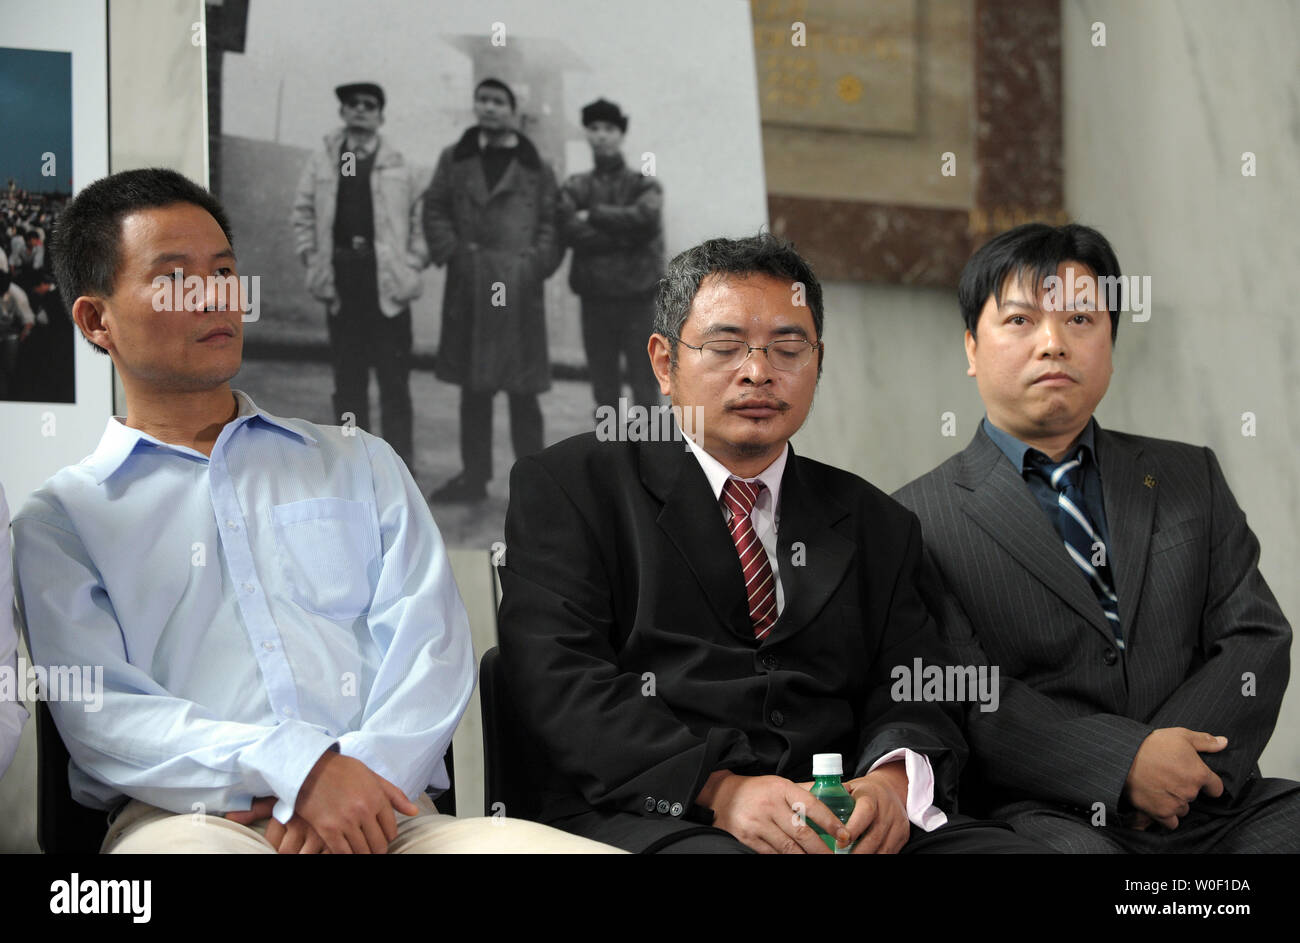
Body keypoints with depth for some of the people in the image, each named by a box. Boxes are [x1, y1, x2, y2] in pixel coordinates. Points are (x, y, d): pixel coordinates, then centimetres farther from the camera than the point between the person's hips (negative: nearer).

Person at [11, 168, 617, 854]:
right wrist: (299, 767, -15)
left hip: (381, 811, 2)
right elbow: (100, 714, 0)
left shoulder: (359, 463, 24)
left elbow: (432, 643, 11)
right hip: (191, 815, -2)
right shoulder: (60, 520, 15)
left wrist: (362, 771, -10)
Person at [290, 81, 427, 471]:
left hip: (388, 279, -2)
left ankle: (401, 464, 1)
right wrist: (313, 259, 2)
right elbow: (303, 214, 11)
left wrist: (413, 263, -5)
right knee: (347, 376, 6)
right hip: (341, 276, 2)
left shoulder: (399, 166, 6)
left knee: (394, 376, -3)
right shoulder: (321, 162, 11)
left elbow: (420, 217, 5)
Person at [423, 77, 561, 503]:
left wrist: (536, 264, -10)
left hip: (519, 288, -2)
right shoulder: (455, 160, 12)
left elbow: (552, 223, 3)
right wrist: (451, 252, -5)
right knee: (473, 386, 8)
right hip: (468, 288, 2)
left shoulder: (536, 167, 6)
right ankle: (474, 475, 16)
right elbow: (434, 210, 9)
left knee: (522, 388, -1)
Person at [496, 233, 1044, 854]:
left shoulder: (876, 524, 23)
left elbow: (912, 691, 13)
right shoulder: (565, 487, 10)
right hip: (650, 818, -4)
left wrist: (892, 779, -12)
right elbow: (559, 680, -4)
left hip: (838, 819, 4)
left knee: (1014, 849, -23)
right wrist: (720, 789, -18)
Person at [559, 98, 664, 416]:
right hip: (596, 300, 1)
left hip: (640, 297, -1)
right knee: (604, 390, 6)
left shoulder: (645, 185, 6)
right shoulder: (575, 188, 8)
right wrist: (623, 234, -12)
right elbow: (571, 232, -9)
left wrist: (594, 216, -7)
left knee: (645, 389, -1)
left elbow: (644, 218, -15)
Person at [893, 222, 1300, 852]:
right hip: (1046, 814, -5)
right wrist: (1123, 763, -17)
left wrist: (1170, 765, -9)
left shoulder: (1191, 479, 19)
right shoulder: (919, 519, 6)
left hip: (1214, 808, 5)